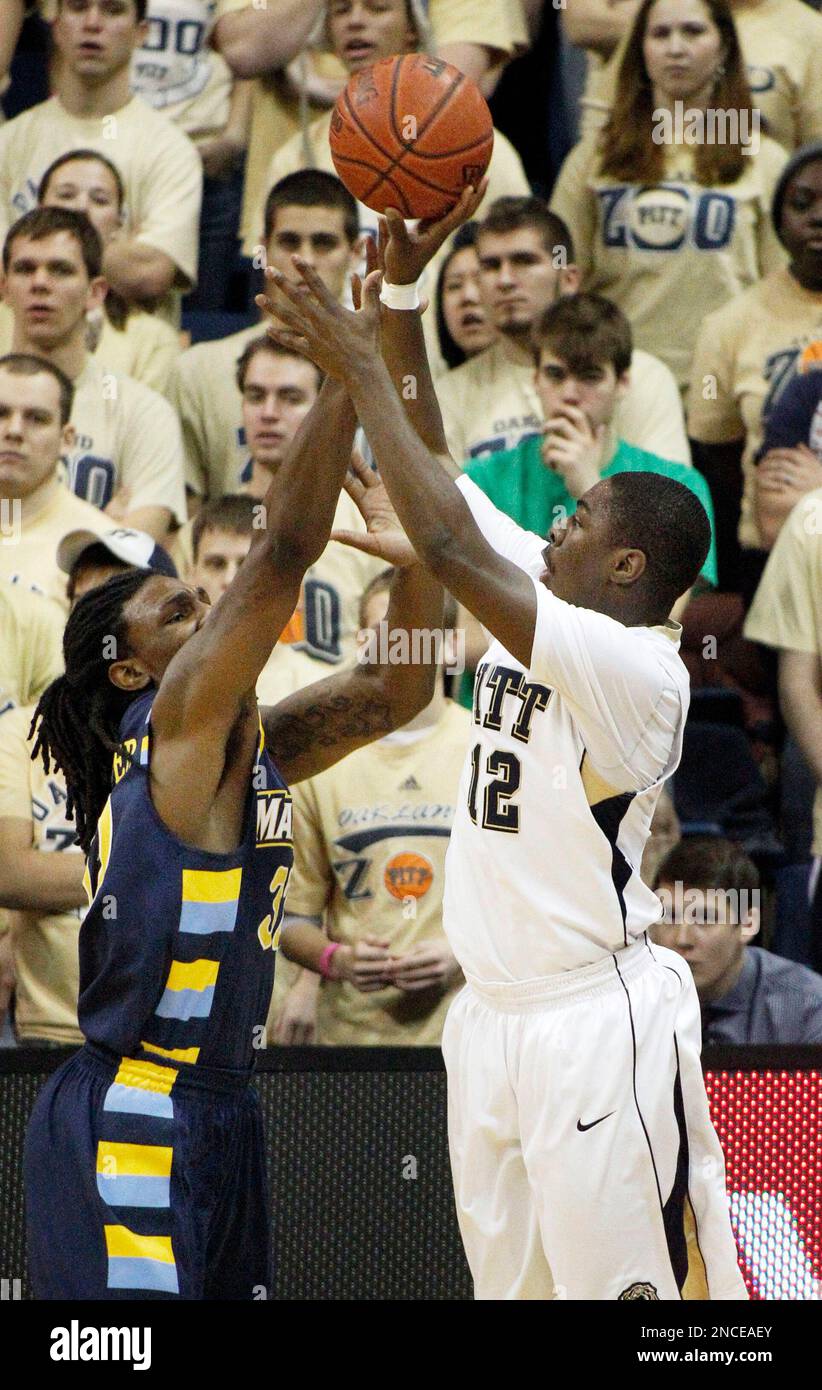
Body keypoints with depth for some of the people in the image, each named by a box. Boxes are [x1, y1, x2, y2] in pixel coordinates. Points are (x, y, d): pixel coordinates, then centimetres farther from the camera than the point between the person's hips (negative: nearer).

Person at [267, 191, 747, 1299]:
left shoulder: (638, 670, -19)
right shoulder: (546, 594, 7)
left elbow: (453, 549, -27)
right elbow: (429, 459, 11)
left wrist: (365, 375, -21)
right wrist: (399, 290, 2)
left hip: (598, 1020, -9)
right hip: (494, 1009, 9)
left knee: (623, 1286, -9)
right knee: (508, 1282, 11)